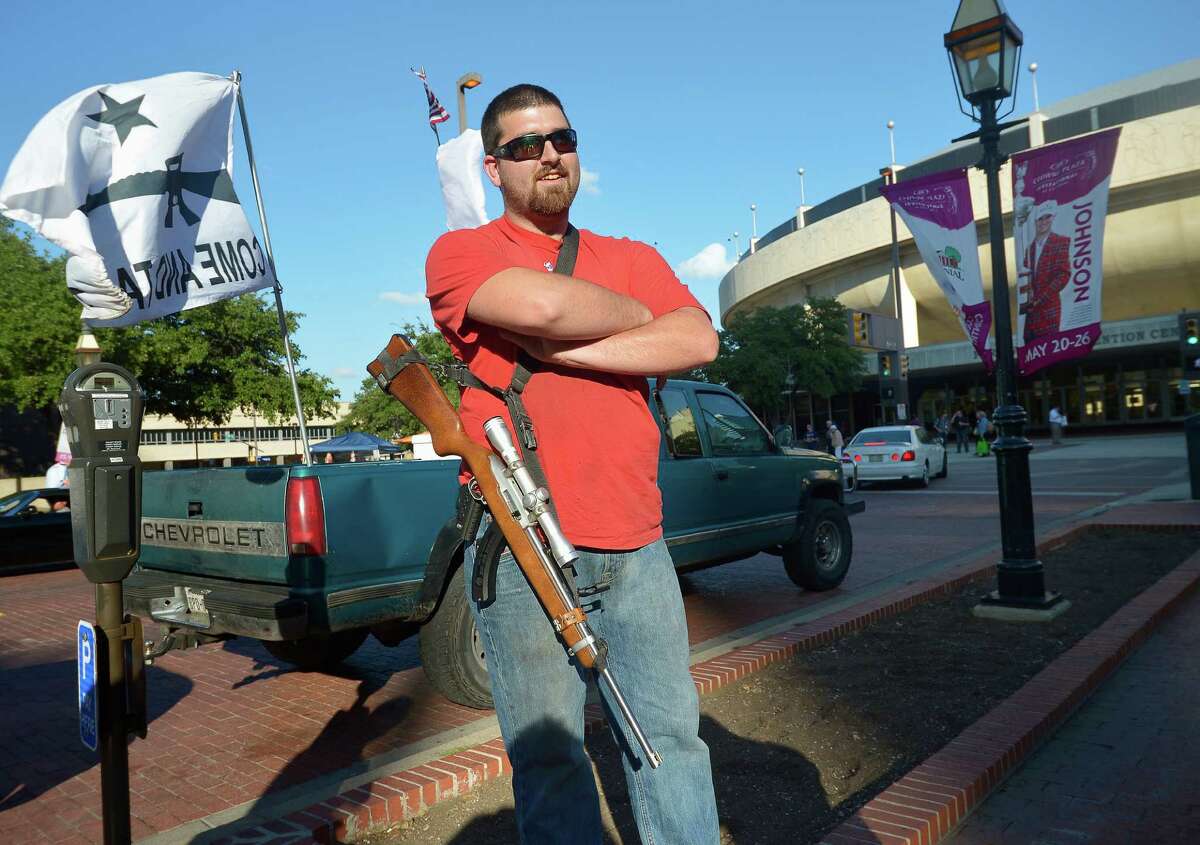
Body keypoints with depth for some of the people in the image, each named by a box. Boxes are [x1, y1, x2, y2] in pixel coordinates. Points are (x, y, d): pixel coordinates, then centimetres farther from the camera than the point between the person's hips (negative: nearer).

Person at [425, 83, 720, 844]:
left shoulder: (634, 260, 16)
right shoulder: (462, 252, 4)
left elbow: (698, 341, -4)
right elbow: (541, 304, -18)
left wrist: (558, 352, -11)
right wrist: (639, 316, 1)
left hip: (637, 545, 4)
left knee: (671, 735, 12)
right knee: (548, 754, 5)